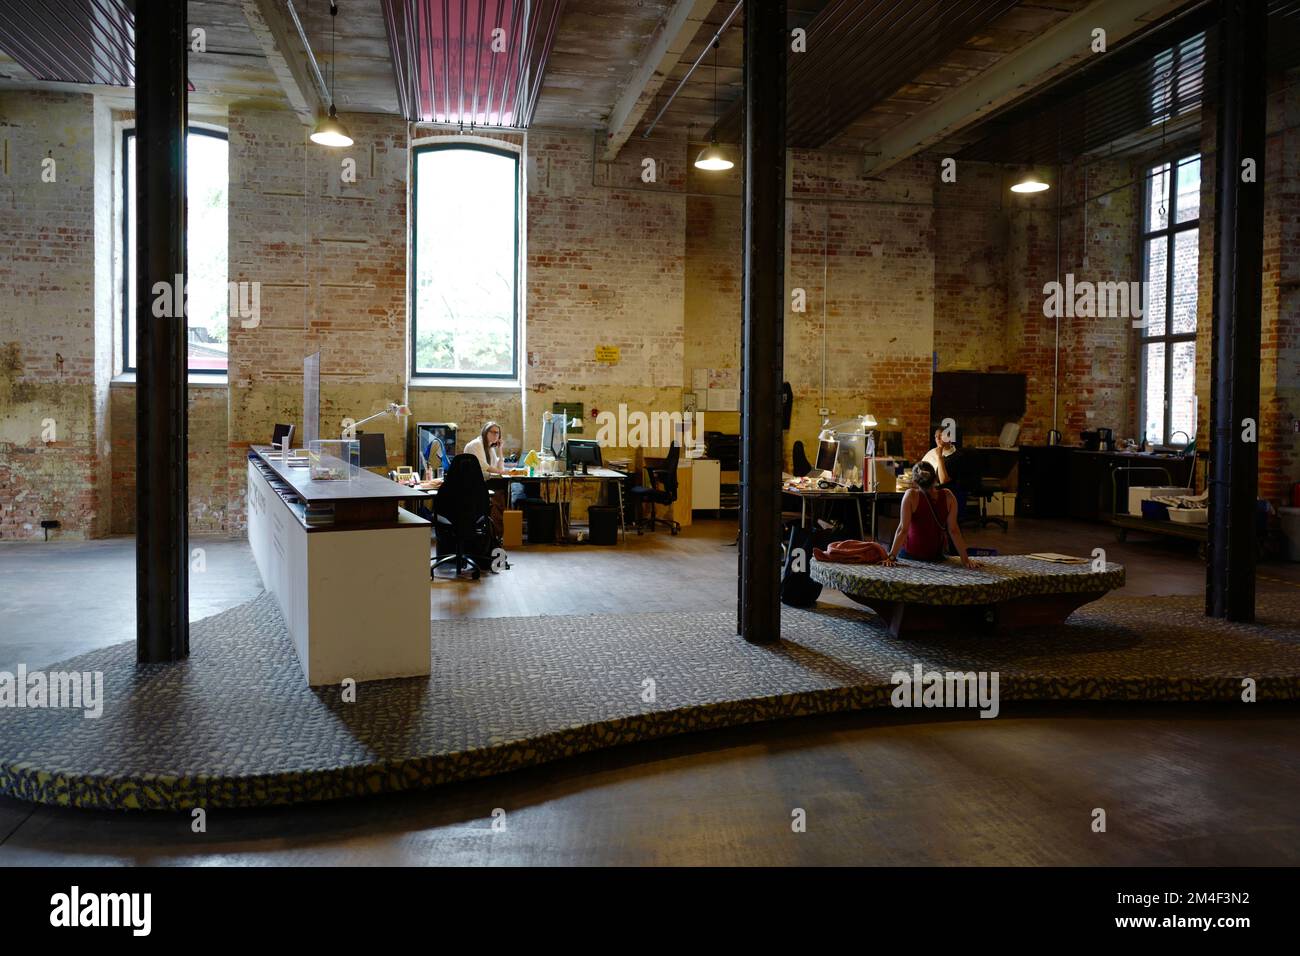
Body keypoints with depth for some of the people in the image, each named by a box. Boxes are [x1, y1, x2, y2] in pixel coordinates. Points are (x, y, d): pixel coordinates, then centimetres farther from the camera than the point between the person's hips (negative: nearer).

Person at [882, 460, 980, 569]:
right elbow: (954, 530, -14)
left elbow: (903, 529, -23)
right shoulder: (948, 497, -15)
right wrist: (965, 560, -9)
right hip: (936, 556, 3)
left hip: (910, 554, -2)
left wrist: (891, 557, -19)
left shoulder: (911, 495, -22)